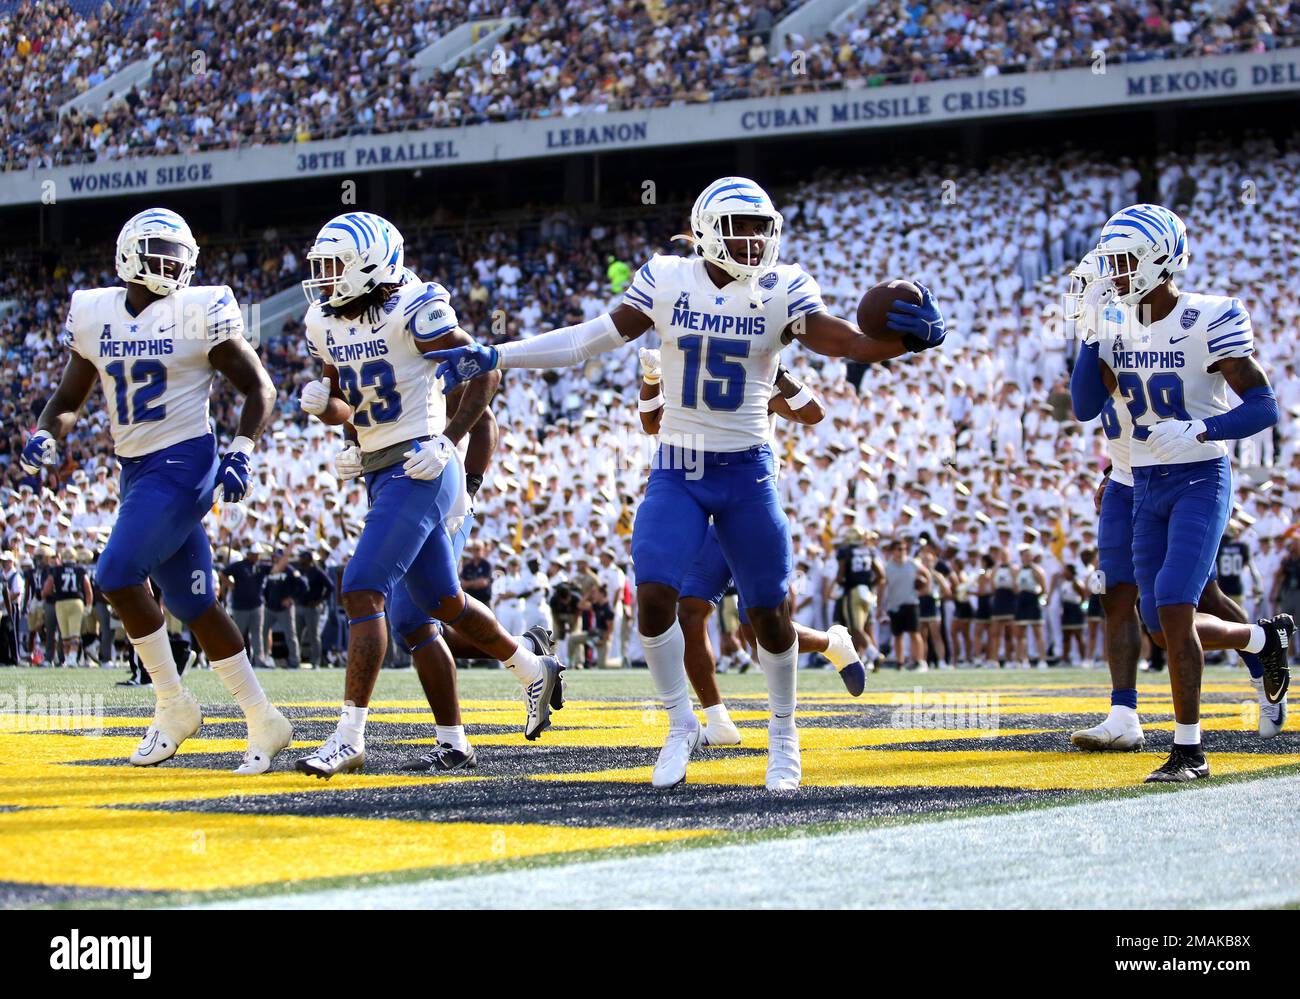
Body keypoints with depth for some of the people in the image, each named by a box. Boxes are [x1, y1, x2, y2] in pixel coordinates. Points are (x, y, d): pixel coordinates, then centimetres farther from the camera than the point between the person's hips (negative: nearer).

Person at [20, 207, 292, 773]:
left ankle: (173, 706, -2)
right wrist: (44, 436, -5)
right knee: (194, 603, 8)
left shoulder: (199, 313, -7)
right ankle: (264, 722, 16)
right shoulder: (94, 315, 7)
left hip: (184, 465, -6)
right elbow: (69, 399, 15)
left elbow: (259, 389, -1)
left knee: (117, 574, -17)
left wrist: (241, 453, -14)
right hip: (137, 471, 6)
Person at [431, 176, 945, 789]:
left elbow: (849, 343, -16)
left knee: (770, 613, 3)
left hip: (747, 473, 0)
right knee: (653, 598, -13)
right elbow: (589, 340, 1)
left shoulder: (781, 293, -7)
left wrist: (910, 337, -37)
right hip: (677, 471, 1)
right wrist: (492, 358, -1)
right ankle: (680, 726, 9)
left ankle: (783, 735, 27)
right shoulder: (666, 281, -4)